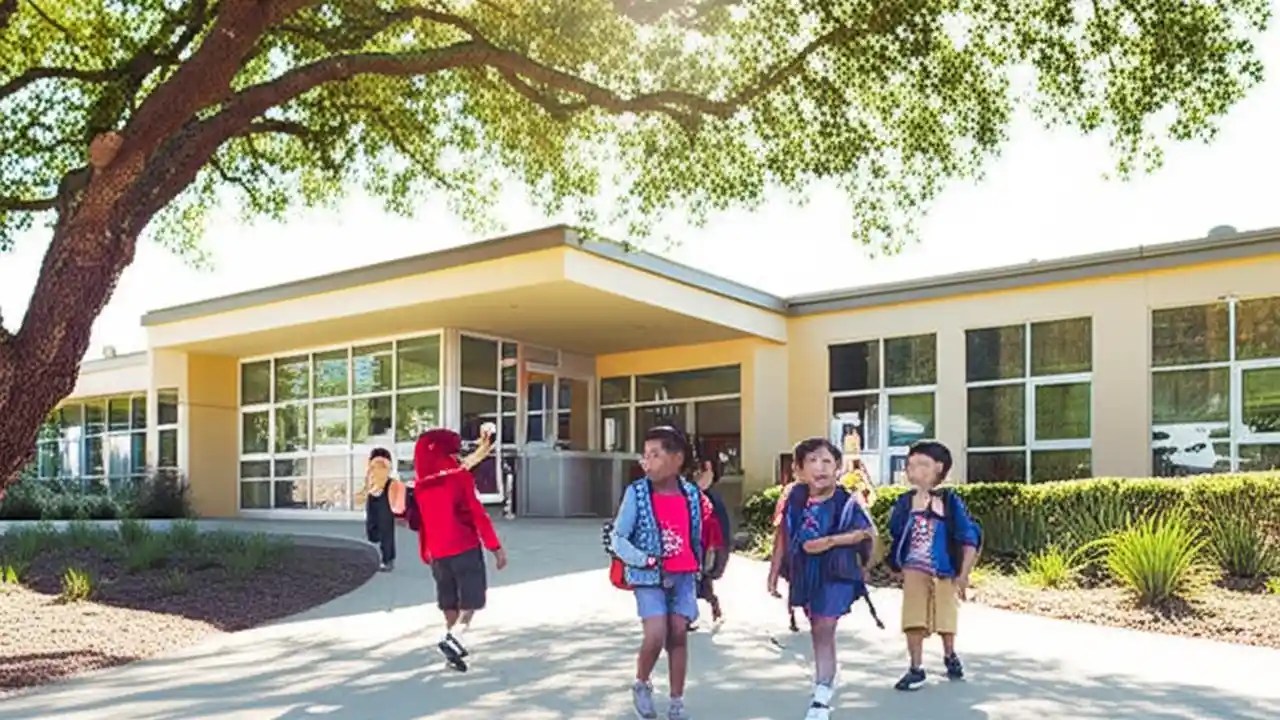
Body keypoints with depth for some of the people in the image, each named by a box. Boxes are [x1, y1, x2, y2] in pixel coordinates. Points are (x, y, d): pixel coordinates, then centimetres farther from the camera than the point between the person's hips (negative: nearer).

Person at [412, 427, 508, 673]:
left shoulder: (420, 483, 7)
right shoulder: (460, 476, -9)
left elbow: (420, 520, 13)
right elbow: (478, 514, -12)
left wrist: (425, 552, 23)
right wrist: (495, 546, -9)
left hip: (437, 551, 5)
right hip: (465, 547, -5)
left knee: (449, 601, 16)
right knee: (472, 597, 1)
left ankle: (453, 639, 20)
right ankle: (454, 637, -18)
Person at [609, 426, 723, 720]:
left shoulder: (692, 494, 1)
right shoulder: (637, 493, -9)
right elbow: (617, 539, -8)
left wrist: (697, 567, 12)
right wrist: (644, 560, -17)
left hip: (684, 576, 3)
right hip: (649, 577, -3)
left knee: (679, 635, 5)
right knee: (656, 636, -13)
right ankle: (641, 685, 17)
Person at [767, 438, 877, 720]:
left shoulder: (846, 501, -14)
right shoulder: (795, 497, -5)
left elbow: (868, 532, -11)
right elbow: (783, 535, 5)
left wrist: (830, 541, -19)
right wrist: (774, 571, 6)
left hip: (836, 573, -4)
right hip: (805, 572, 4)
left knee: (824, 630, -8)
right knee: (817, 630, 20)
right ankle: (827, 677, 43)